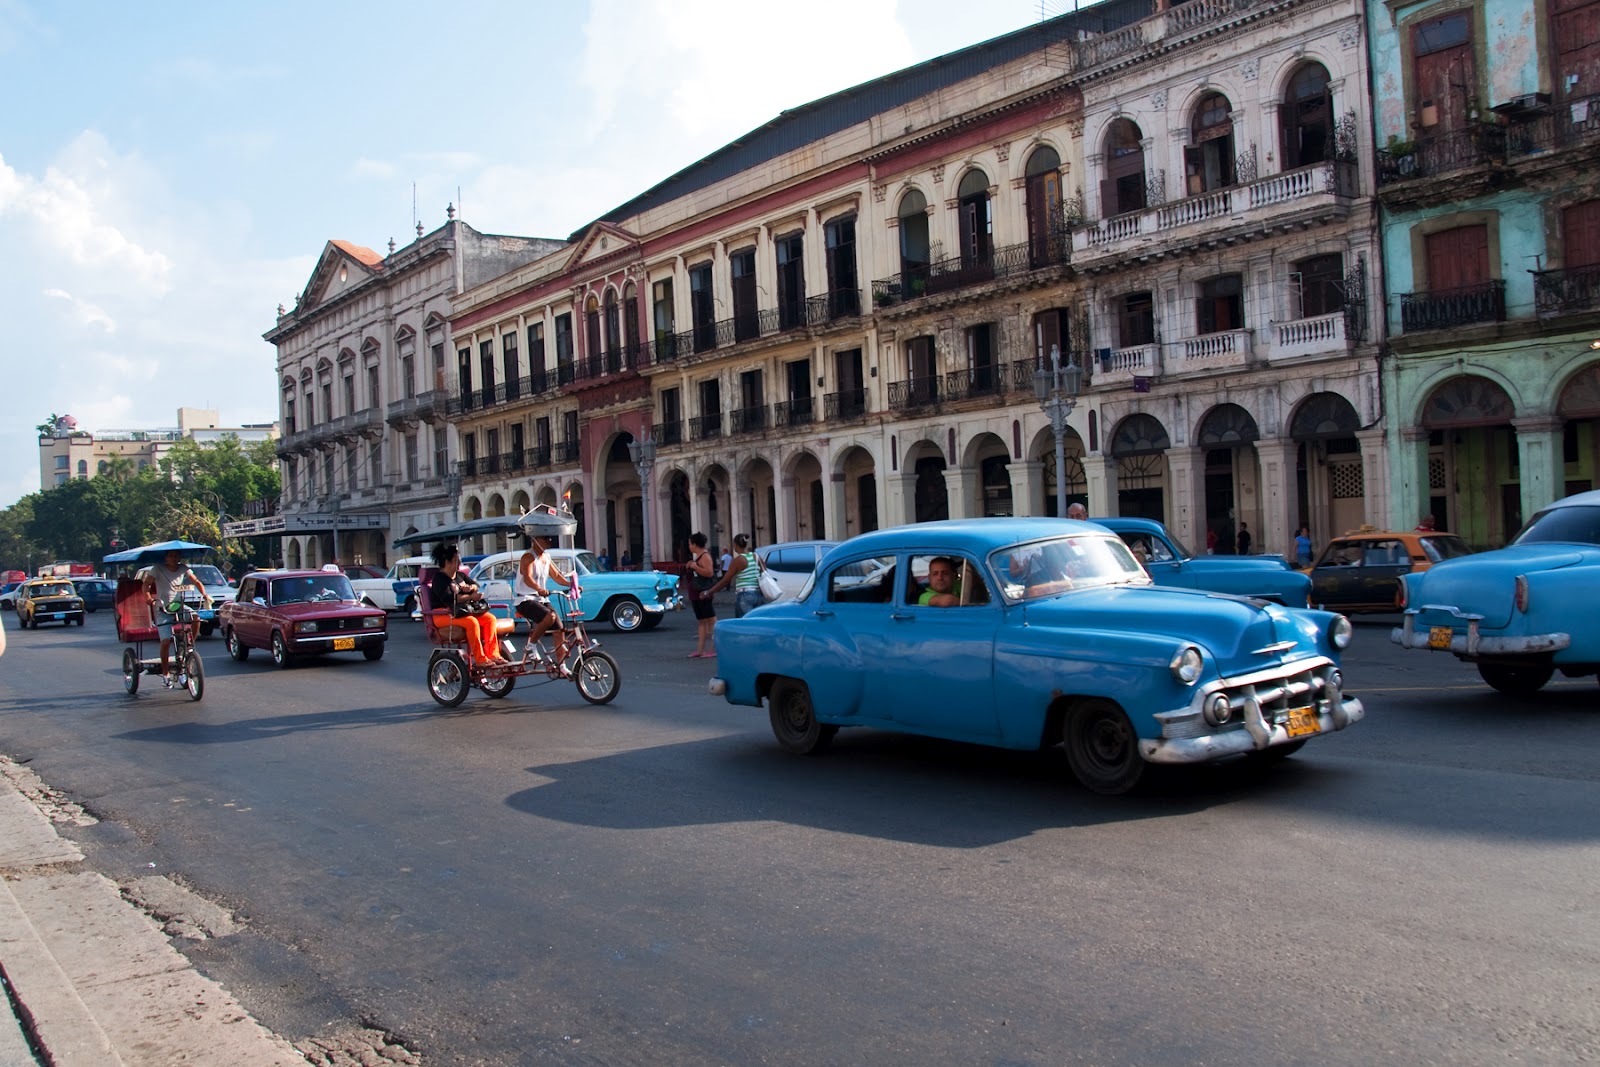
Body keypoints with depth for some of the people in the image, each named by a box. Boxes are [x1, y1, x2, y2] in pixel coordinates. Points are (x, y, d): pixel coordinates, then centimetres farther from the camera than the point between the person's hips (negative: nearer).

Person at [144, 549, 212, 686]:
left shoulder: (183, 569, 4)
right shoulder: (158, 569, -4)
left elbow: (196, 581, 6)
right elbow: (146, 584, -6)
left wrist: (204, 594, -12)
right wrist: (149, 598, -25)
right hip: (163, 609, -3)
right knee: (166, 641, -12)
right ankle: (165, 674, 3)